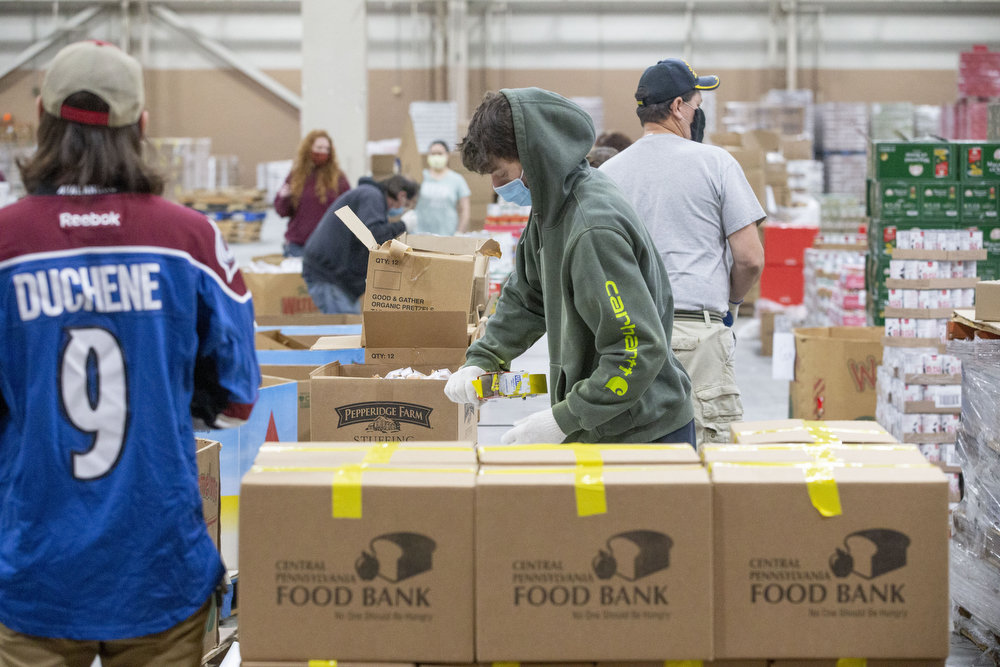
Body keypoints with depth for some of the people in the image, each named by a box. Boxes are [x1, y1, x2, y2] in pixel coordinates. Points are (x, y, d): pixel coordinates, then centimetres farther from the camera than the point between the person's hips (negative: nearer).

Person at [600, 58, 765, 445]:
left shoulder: (606, 174, 9)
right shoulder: (715, 163, -1)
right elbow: (750, 258, -3)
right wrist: (730, 301, 16)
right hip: (698, 330, -4)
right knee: (714, 444, -3)